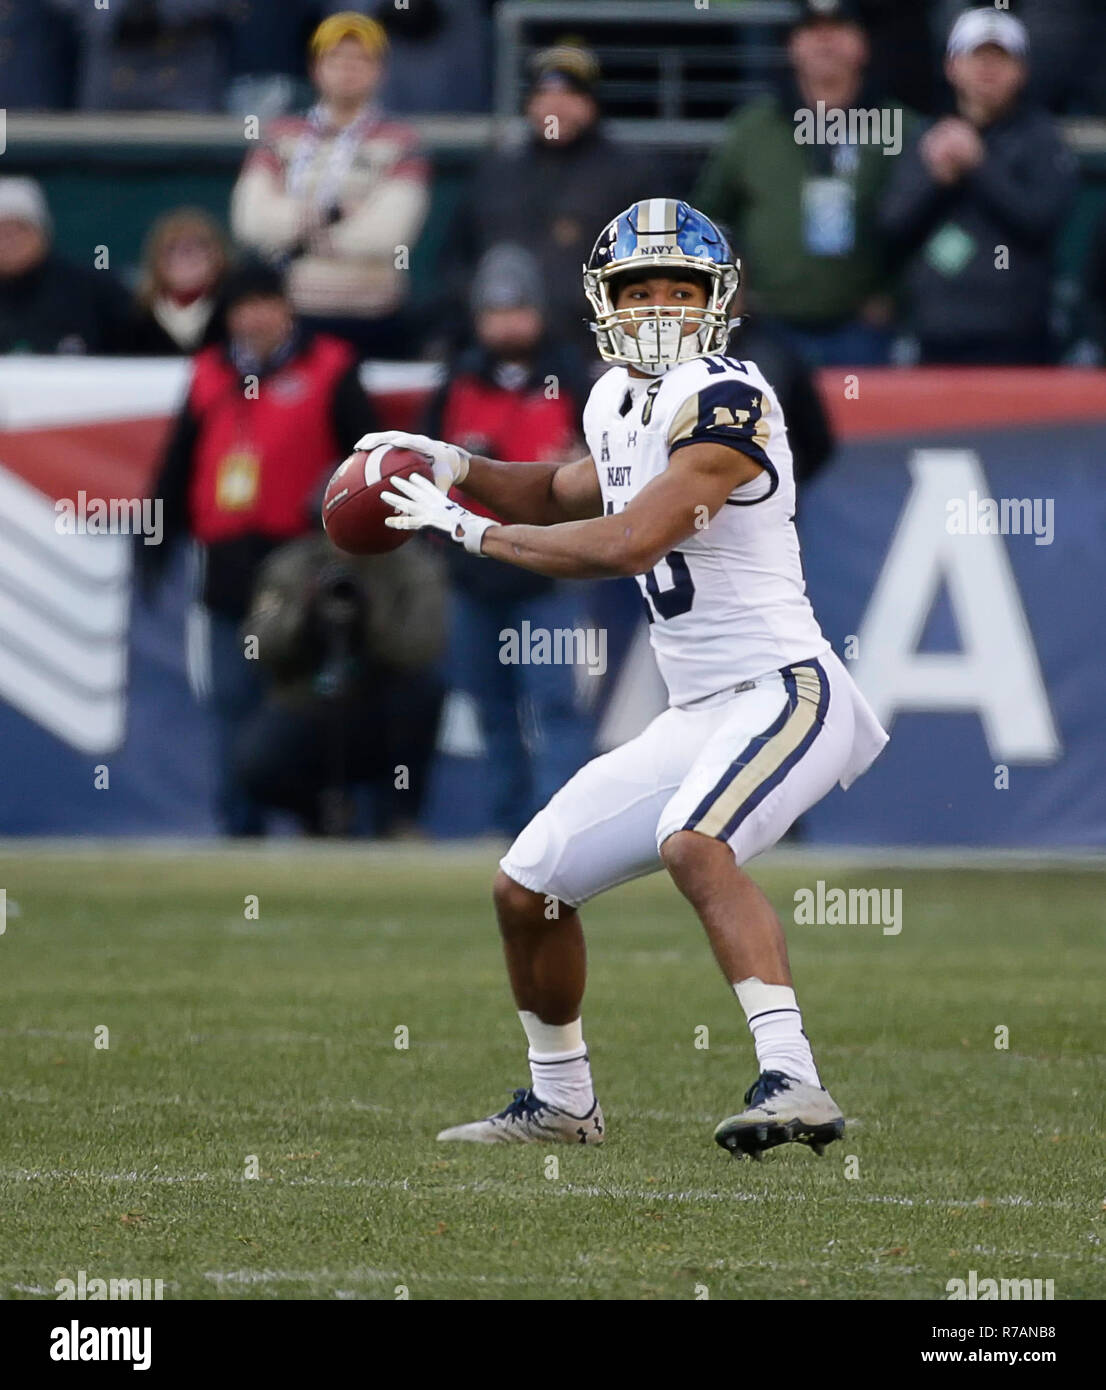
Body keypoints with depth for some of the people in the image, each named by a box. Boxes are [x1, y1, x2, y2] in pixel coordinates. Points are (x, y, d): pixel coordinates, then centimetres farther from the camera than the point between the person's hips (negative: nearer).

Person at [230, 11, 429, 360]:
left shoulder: (398, 142, 2)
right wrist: (332, 214, -10)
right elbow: (250, 219, -3)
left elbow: (386, 233, -11)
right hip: (293, 315, 2)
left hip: (374, 326, -2)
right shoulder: (283, 136, 10)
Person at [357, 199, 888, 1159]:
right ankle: (560, 1102, 32)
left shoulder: (726, 401, -17)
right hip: (695, 718, 9)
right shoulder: (619, 403, 11)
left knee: (694, 844, -36)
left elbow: (626, 545, -24)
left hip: (782, 690, -9)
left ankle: (793, 1082, -41)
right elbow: (566, 494, 32)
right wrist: (458, 468, 13)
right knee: (527, 887, 12)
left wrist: (470, 529, -14)